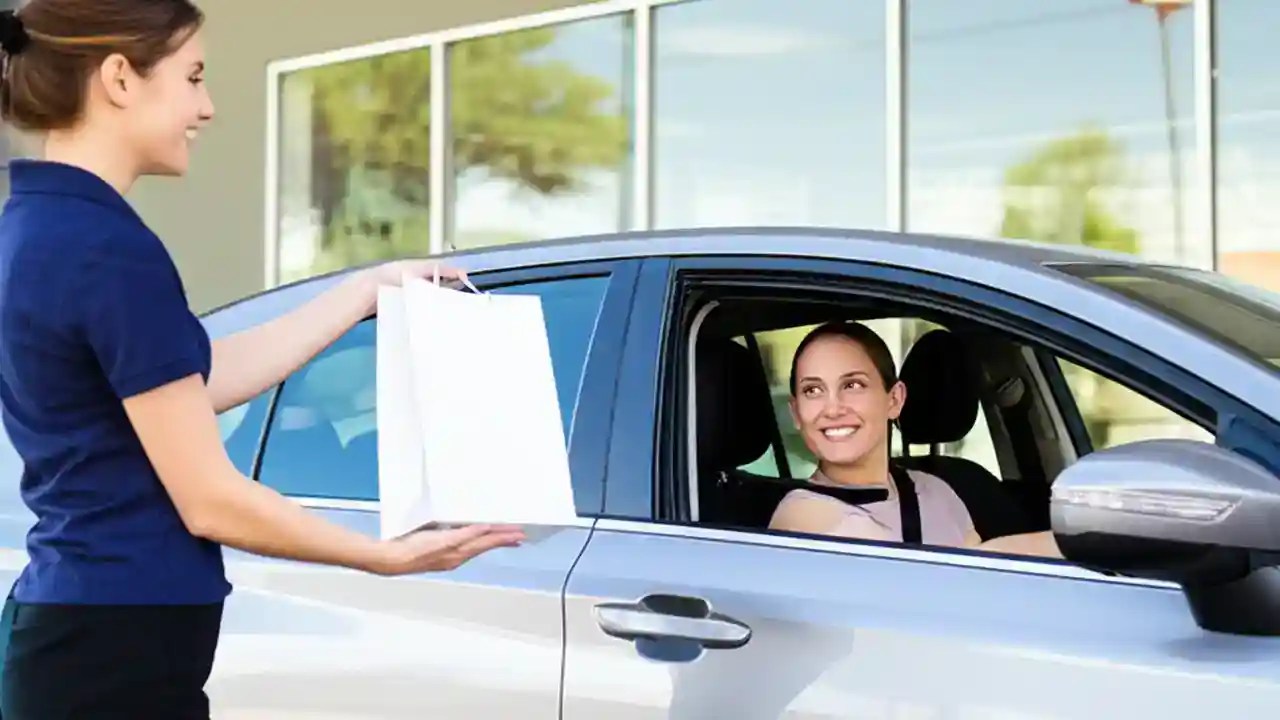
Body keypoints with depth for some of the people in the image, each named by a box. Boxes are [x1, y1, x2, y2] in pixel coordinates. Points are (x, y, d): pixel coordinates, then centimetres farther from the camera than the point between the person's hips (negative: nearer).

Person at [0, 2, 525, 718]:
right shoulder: (108, 250, -19)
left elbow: (201, 378, 15)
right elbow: (208, 499, -18)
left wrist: (368, 291, 21)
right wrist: (391, 555, -7)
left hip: (75, 635, 9)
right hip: (118, 656, -9)